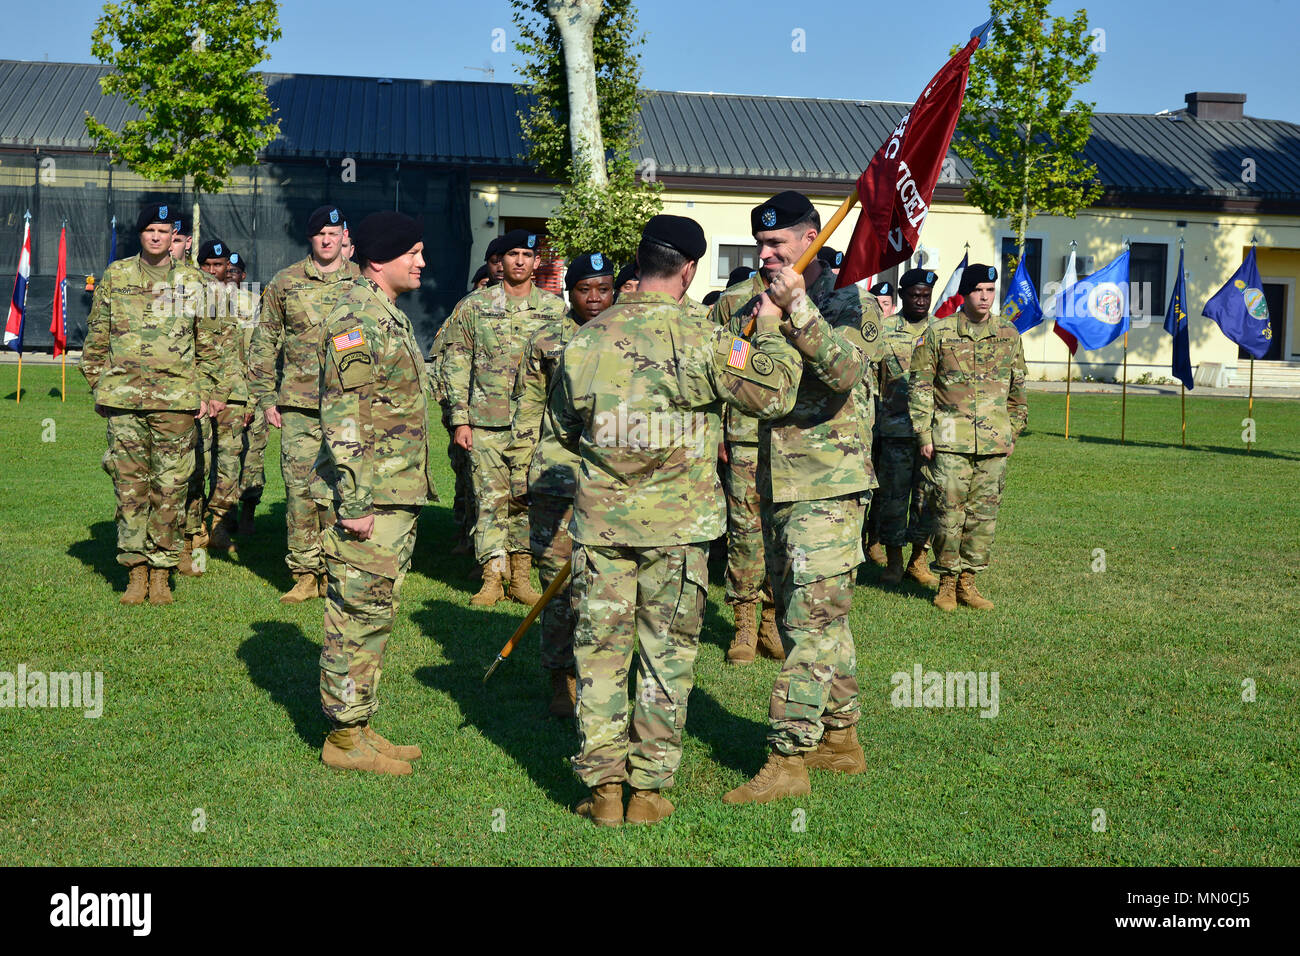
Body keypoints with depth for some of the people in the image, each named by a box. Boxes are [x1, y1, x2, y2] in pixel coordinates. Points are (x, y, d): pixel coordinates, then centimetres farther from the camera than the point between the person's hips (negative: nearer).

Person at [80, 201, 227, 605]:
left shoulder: (192, 281, 9)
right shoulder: (115, 277, 8)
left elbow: (207, 343, 12)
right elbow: (96, 338, 12)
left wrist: (210, 391, 7)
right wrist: (99, 388, 8)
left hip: (176, 400, 0)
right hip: (123, 399, 0)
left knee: (171, 488, 1)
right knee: (130, 487, 2)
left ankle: (161, 571, 10)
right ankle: (136, 571, 11)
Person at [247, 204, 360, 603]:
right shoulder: (285, 282, 8)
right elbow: (264, 342, 11)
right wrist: (266, 398, 5)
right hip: (299, 403, 0)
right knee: (300, 487, -1)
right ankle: (305, 573, 8)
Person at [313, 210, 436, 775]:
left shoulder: (389, 315, 17)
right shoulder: (356, 318, -14)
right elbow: (341, 417, -19)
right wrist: (354, 502, -22)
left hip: (397, 494, 10)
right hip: (367, 497, -10)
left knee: (374, 614, 14)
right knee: (358, 615, -2)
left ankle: (361, 726, 24)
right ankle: (344, 738, 7)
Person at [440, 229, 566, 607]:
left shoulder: (556, 309, 8)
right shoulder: (473, 306, 4)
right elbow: (455, 363, 5)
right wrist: (460, 418, -1)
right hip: (487, 422, -1)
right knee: (491, 498, -1)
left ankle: (520, 576, 15)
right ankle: (493, 576, 7)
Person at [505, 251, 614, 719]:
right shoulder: (545, 343, 9)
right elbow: (527, 413, 11)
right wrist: (519, 473, 5)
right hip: (557, 480, -1)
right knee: (558, 582, 0)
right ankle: (561, 680, 13)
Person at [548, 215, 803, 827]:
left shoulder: (587, 339, -1)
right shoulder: (701, 339, -11)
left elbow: (564, 427, 11)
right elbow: (775, 393, -5)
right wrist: (769, 332, 9)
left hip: (601, 518, 2)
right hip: (679, 524, -2)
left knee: (600, 650, 10)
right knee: (667, 655, 10)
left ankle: (603, 788, 13)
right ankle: (649, 789, 15)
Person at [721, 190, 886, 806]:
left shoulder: (848, 303, -7)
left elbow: (844, 370, -26)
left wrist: (798, 309, -31)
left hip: (829, 489, -8)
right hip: (778, 486, 8)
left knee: (810, 622, -8)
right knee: (819, 619, 15)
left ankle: (789, 758, -4)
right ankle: (841, 739, 27)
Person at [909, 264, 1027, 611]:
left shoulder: (1009, 335, 10)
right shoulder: (938, 333, 1)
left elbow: (1017, 390, 18)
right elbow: (920, 386, 2)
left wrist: (1013, 432, 15)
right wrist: (923, 434, -3)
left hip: (994, 442, 3)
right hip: (951, 439, -3)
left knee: (984, 514, 5)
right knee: (949, 513, -3)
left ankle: (967, 581, 16)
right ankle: (947, 581, 10)